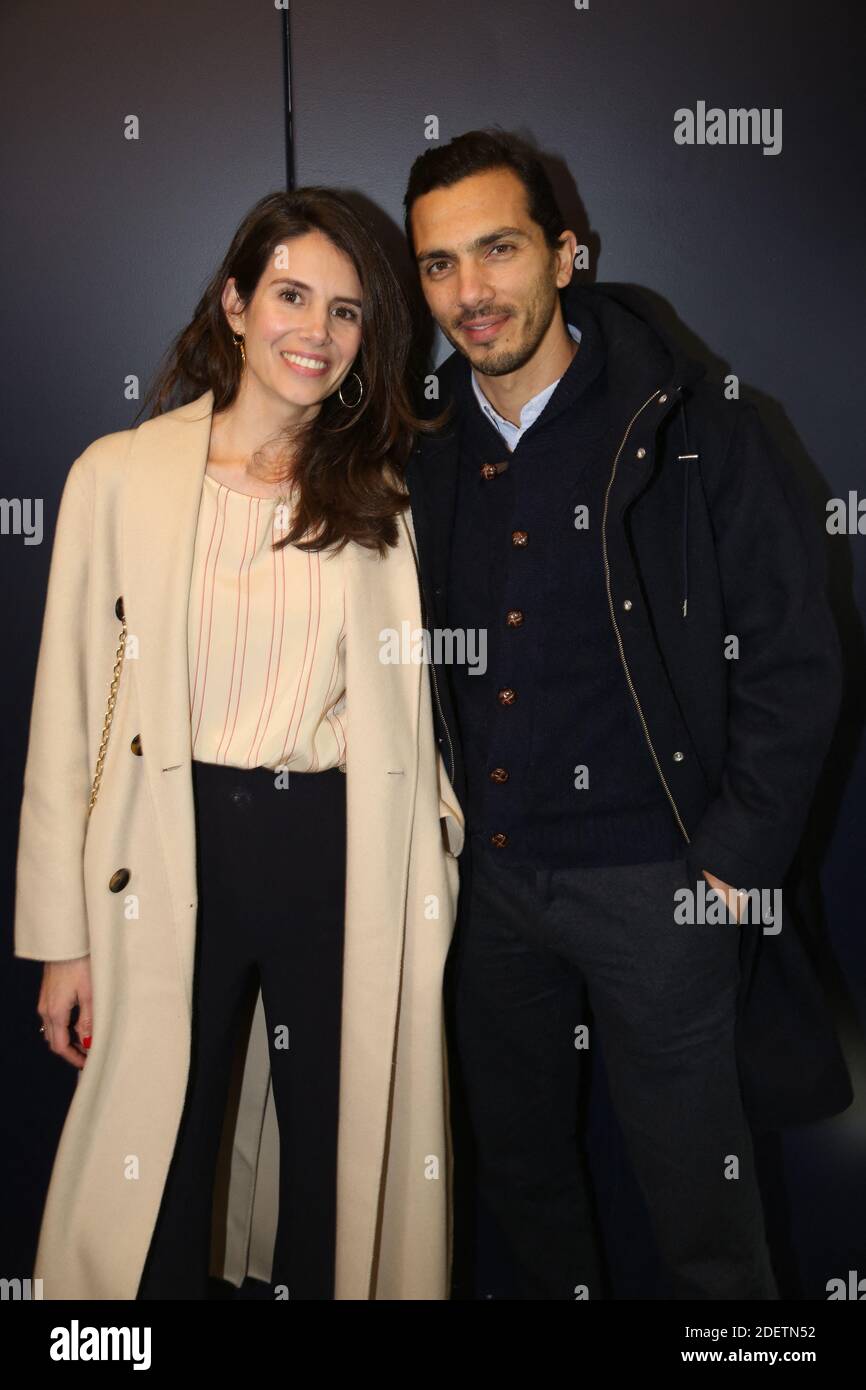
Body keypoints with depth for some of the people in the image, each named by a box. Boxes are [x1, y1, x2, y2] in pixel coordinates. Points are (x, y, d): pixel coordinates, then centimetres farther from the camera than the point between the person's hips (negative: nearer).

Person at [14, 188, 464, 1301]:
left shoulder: (388, 494, 8)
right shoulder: (120, 475, 2)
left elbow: (414, 705, 11)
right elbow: (69, 709, 1)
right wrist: (65, 937, -1)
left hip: (347, 859, 2)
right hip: (173, 862, -1)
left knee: (341, 1176, 14)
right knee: (153, 1187, 9)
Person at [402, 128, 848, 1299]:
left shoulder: (696, 434, -10)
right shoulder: (429, 458, 5)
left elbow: (795, 662, -9)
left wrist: (736, 871, -11)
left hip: (654, 884, -4)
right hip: (491, 878, 5)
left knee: (702, 1214, 9)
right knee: (521, 1180, 21)